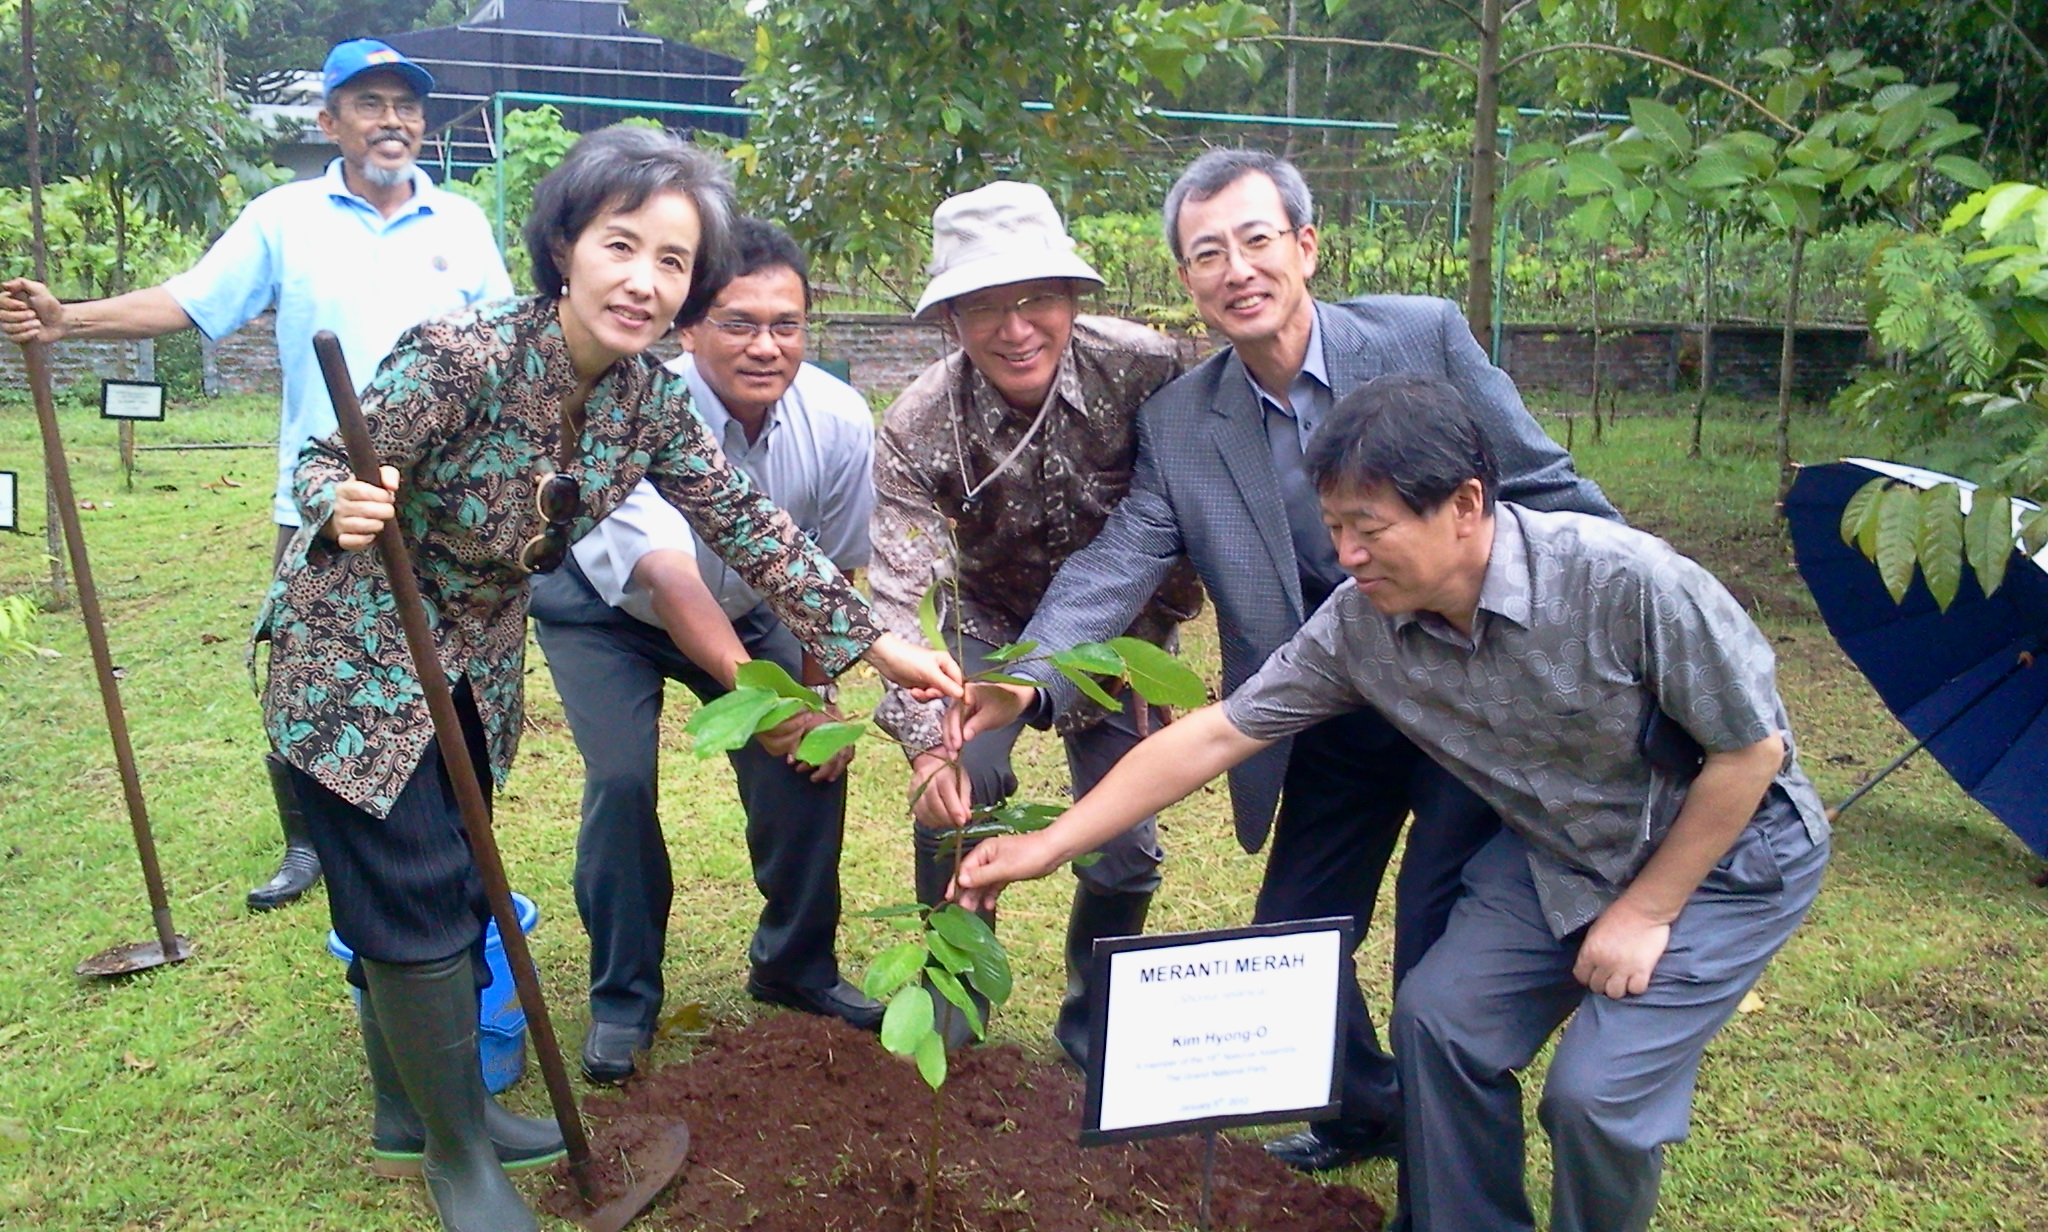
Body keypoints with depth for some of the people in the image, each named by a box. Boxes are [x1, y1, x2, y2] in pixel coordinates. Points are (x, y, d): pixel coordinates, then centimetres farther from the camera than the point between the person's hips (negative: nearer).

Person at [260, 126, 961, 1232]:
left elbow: (744, 523, -4)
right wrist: (343, 508, -43)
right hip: (355, 657, -5)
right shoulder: (461, 359, -28)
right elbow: (328, 465, -18)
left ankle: (420, 1099, 38)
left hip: (476, 661, 6)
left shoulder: (649, 399, -10)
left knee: (453, 891, 15)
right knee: (417, 904, -2)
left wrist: (874, 645, -5)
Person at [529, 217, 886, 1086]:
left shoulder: (840, 421, -24)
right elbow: (669, 580, -48)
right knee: (622, 780, -19)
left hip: (744, 608, 4)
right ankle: (623, 998, 2)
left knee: (810, 766, -8)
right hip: (603, 606, -3)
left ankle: (796, 967, 15)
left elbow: (835, 572, -9)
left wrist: (818, 692, -7)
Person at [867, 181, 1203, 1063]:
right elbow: (896, 598, -33)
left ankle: (1094, 1025, 24)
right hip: (993, 621, 0)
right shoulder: (917, 430, -26)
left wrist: (1157, 624, -9)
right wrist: (927, 744, -45)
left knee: (1127, 847, -5)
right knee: (962, 784, -21)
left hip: (1120, 621, 0)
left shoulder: (1147, 369, -27)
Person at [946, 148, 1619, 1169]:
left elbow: (1549, 492, -6)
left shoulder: (1423, 336, -11)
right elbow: (1115, 564, -13)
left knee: (1439, 947, -4)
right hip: (1333, 730, 4)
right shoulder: (1177, 423, -4)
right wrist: (1029, 682, -31)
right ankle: (1365, 1110, 42)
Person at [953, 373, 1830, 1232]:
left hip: (1721, 851, -4)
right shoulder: (1358, 624, -18)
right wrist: (1047, 848, -13)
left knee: (1597, 1090, -16)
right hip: (1558, 848, 5)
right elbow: (1214, 736, -13)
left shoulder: (1624, 580, -33)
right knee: (1438, 1016, -8)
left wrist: (1645, 912, -15)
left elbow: (1752, 749, -20)